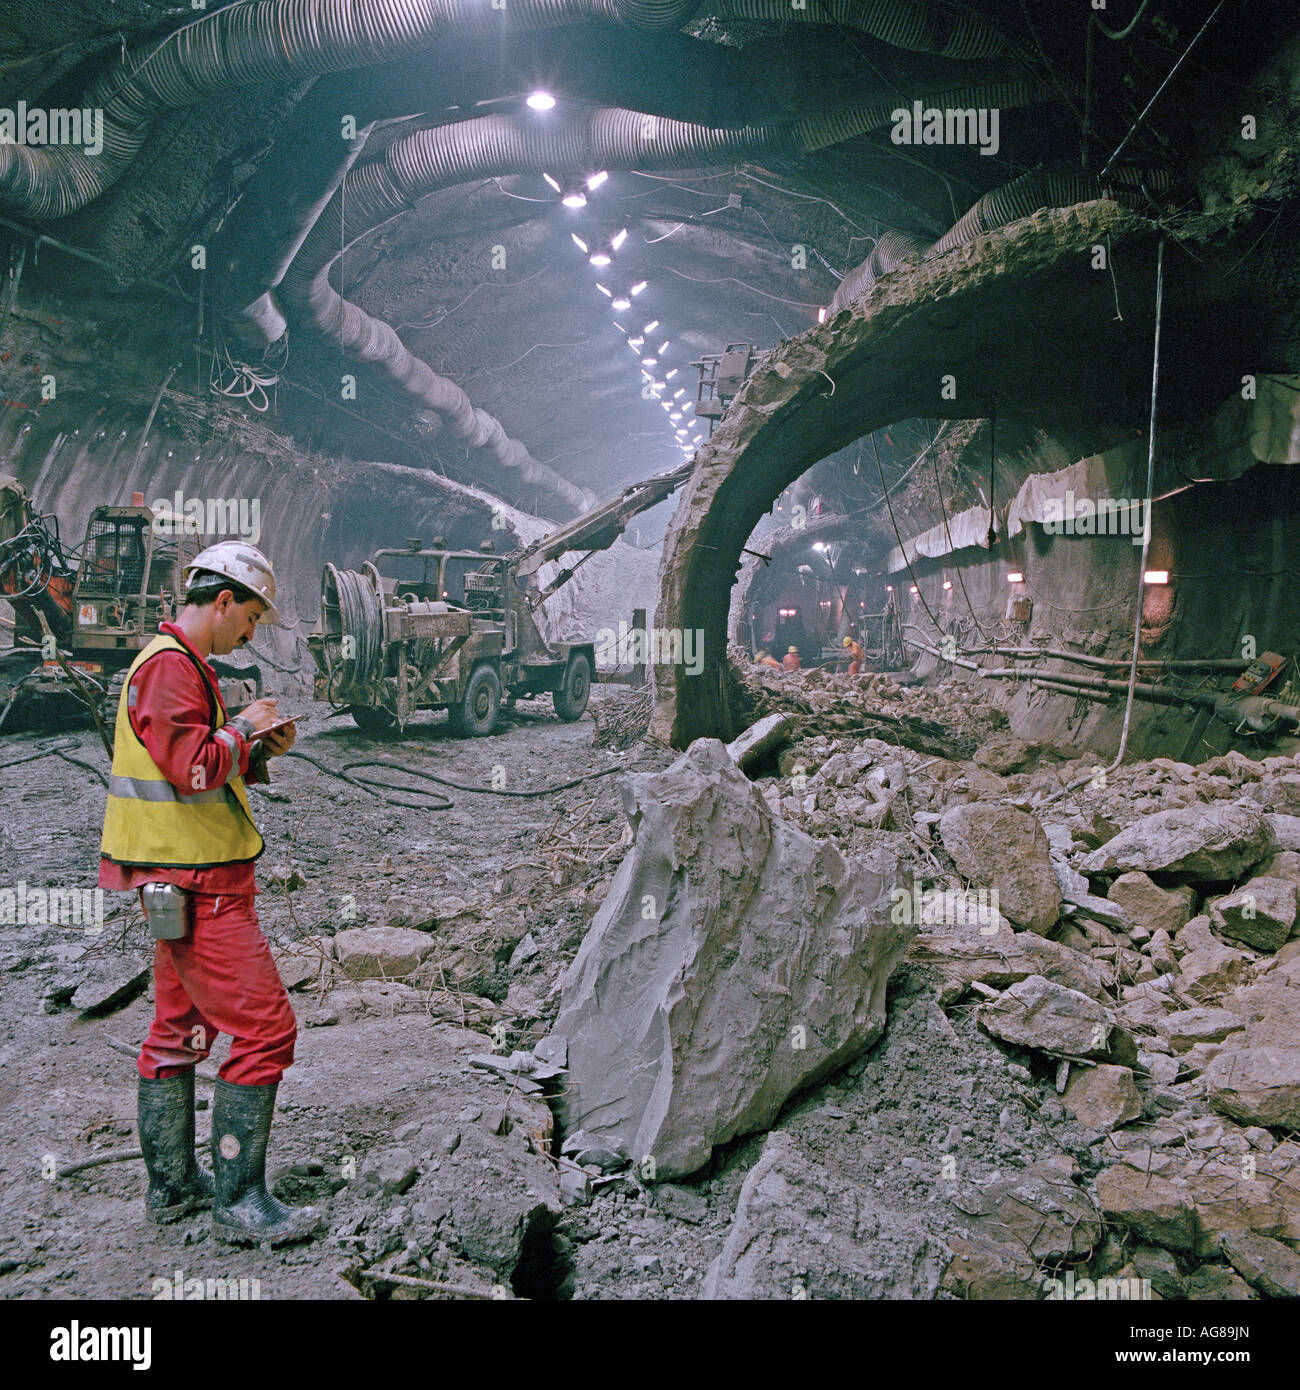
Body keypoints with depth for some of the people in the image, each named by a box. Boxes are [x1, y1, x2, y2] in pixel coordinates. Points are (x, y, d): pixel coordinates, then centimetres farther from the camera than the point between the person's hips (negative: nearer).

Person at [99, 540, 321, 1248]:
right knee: (264, 1028, -8)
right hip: (198, 886, -11)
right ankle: (238, 1202, -2)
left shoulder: (177, 663, 17)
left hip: (181, 884, 11)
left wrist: (258, 753, 8)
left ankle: (172, 1185, 28)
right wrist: (243, 726, -12)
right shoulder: (169, 667, -17)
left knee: (180, 1027, 17)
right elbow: (192, 766, -28)